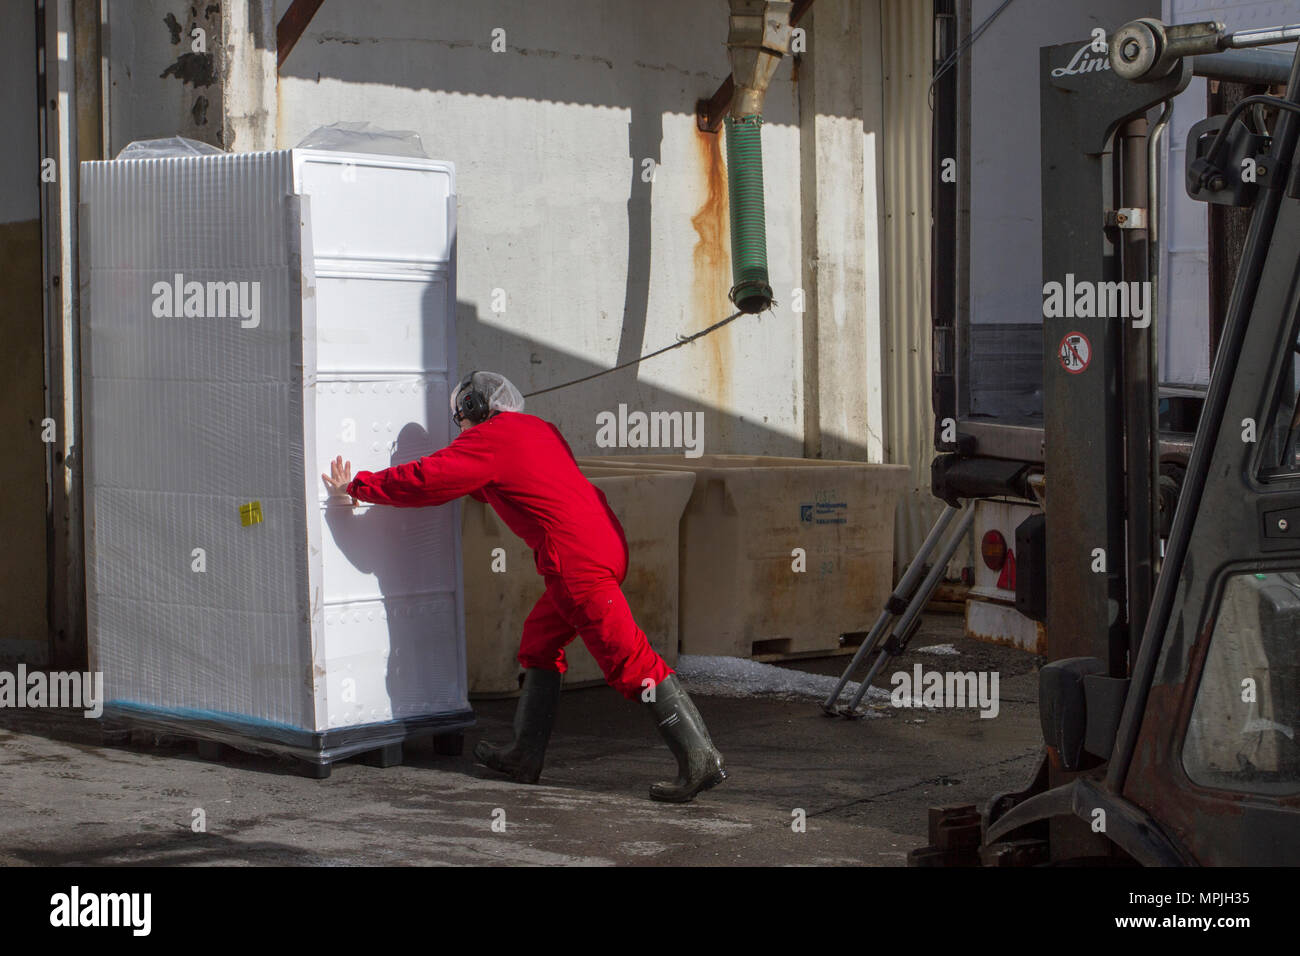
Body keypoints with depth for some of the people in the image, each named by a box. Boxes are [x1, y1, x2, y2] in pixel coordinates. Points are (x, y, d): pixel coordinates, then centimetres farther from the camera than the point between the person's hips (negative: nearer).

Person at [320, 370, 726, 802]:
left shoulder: (488, 439, -2)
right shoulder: (538, 429, 24)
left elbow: (423, 480, 0)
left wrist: (355, 487, 13)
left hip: (578, 560, -9)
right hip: (604, 542, 9)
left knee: (629, 663, -10)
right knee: (539, 640, 18)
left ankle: (701, 761, -12)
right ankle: (524, 755, 23)